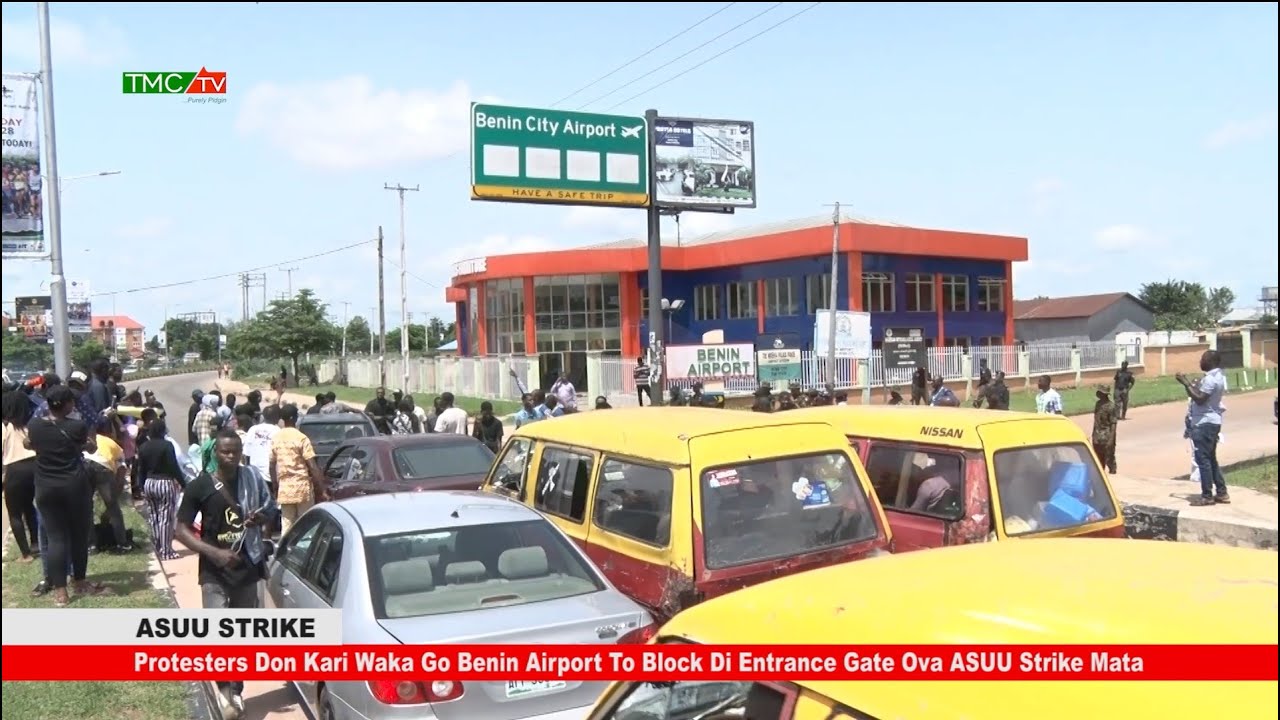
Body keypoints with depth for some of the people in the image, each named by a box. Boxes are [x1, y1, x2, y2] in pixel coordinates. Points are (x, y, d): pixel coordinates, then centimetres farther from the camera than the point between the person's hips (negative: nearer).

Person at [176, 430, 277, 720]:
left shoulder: (253, 480, -1)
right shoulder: (200, 486, -8)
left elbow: (271, 514, 12)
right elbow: (182, 530, -6)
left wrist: (261, 518, -12)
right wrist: (214, 553, -20)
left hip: (248, 570, 3)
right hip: (215, 574, -3)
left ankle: (236, 690, 30)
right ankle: (223, 688, 10)